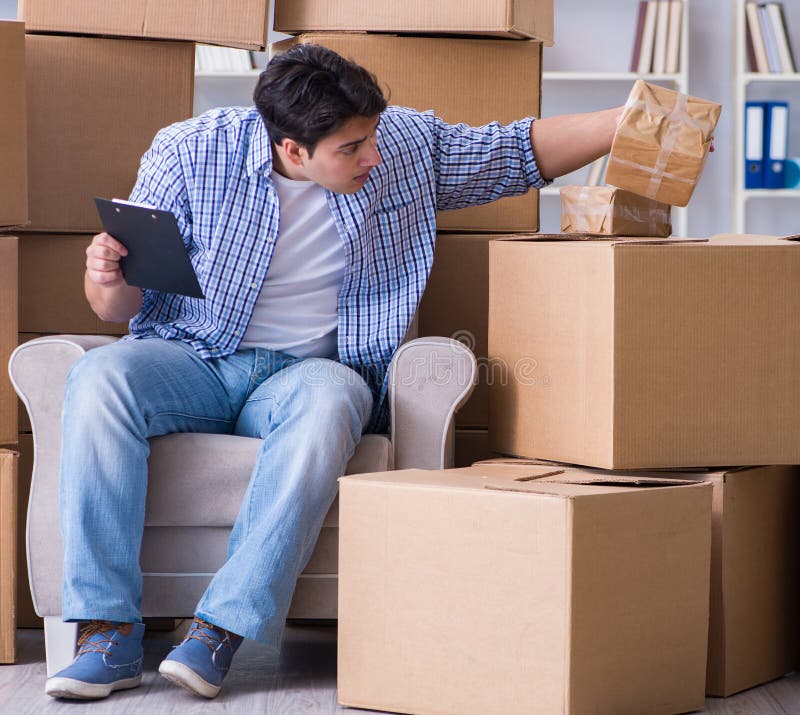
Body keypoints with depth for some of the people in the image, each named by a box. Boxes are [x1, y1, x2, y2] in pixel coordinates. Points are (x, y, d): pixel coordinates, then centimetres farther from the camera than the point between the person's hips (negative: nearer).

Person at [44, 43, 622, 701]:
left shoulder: (407, 144, 1)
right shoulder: (189, 154, -7)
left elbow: (522, 149, 13)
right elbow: (119, 306, -1)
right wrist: (107, 276, -25)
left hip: (310, 369, 0)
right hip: (194, 360, 0)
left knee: (327, 398, -38)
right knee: (100, 377, -33)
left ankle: (223, 629, -37)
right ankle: (110, 633, -32)